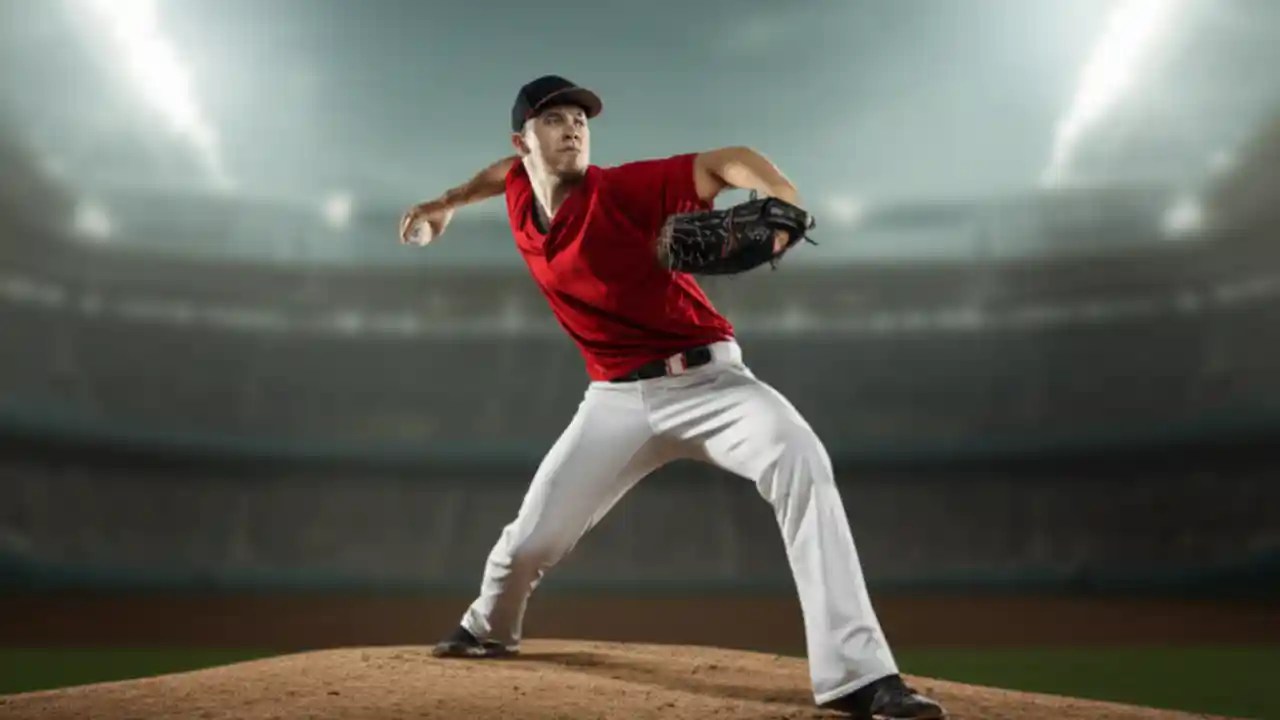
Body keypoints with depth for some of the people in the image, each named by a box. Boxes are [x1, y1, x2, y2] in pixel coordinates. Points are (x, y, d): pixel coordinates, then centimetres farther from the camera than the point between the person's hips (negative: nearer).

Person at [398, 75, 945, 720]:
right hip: (619, 399, 5)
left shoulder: (622, 190, -15)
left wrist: (785, 203, -44)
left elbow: (729, 161, -25)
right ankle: (488, 628, 41)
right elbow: (509, 170, 28)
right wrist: (447, 202, 35)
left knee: (800, 461, -32)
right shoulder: (521, 200, 3)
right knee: (533, 536, 3)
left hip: (709, 378, -4)